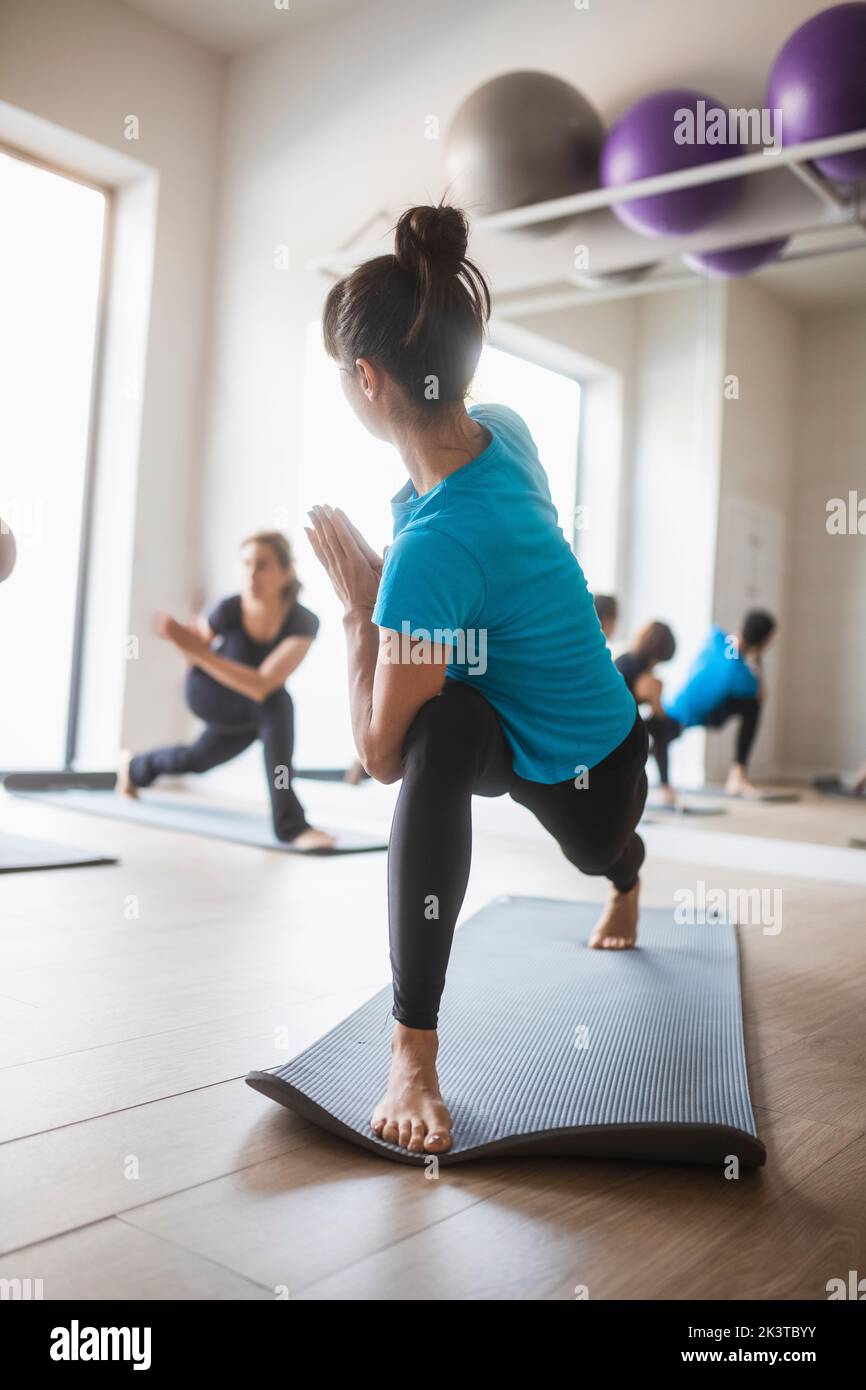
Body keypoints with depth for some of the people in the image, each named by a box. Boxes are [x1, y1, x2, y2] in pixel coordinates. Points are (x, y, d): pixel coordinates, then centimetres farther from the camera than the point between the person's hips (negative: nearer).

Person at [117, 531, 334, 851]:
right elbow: (195, 651, -6)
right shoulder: (229, 611, -31)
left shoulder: (303, 622, -32)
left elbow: (262, 685, -42)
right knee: (275, 703, -30)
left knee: (197, 760, 21)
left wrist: (200, 652, -45)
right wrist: (180, 637, -25)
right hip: (207, 695, -4)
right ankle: (289, 824, -22)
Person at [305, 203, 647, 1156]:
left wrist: (358, 605, -18)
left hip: (577, 771, -5)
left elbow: (380, 756, -25)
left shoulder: (433, 544, -36)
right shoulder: (503, 432, -14)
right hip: (608, 728, 6)